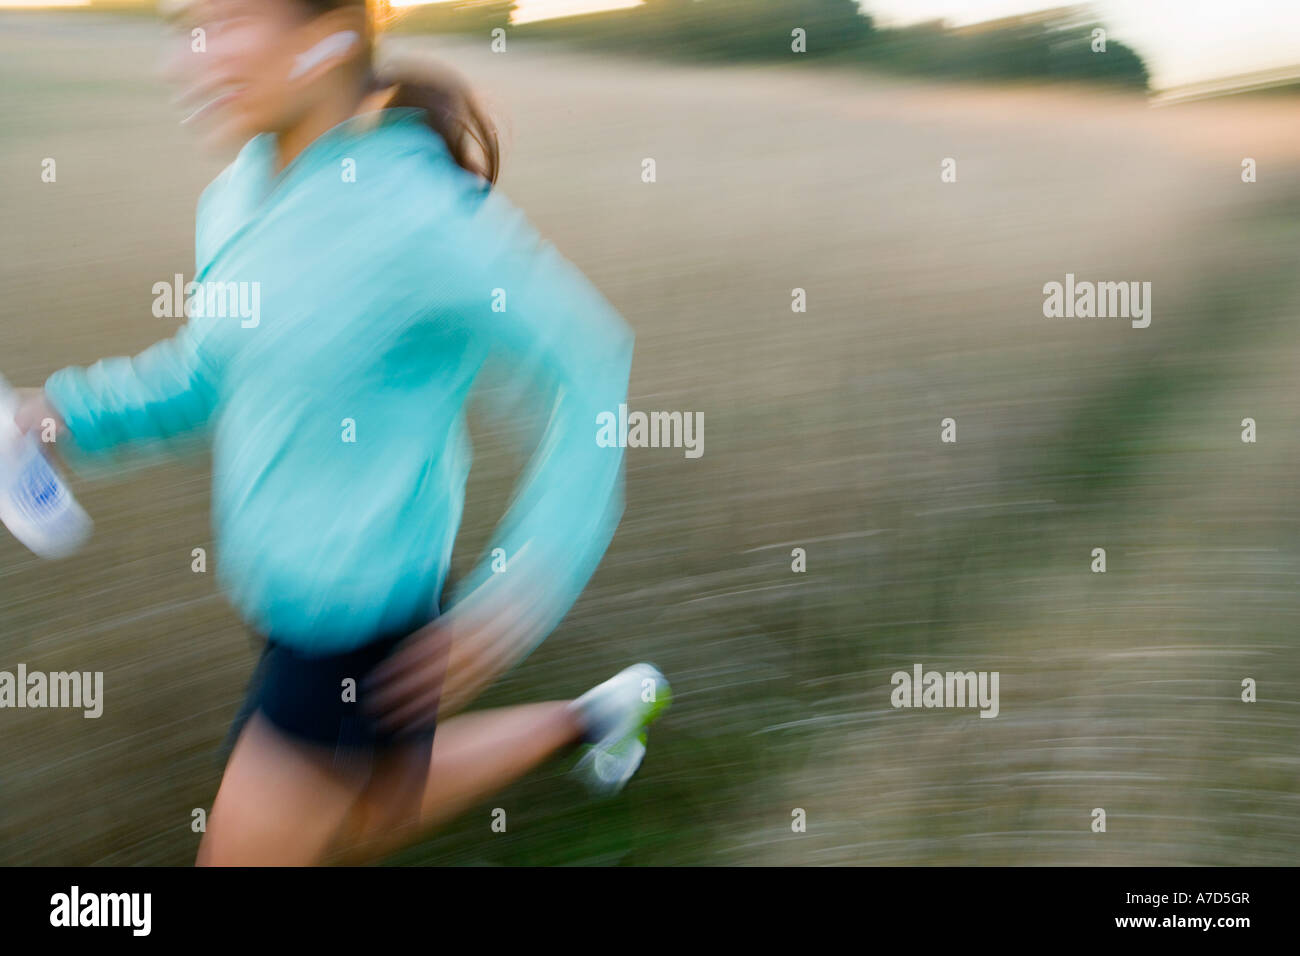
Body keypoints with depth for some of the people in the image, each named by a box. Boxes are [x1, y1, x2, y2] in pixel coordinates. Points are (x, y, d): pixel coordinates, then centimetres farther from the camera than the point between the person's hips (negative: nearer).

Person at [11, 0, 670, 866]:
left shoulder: (420, 215, -24)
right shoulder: (239, 197, 0)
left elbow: (594, 369, -17)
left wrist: (528, 591, -22)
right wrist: (66, 413, 0)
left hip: (360, 612, -9)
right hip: (290, 589, 9)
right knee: (378, 817, 28)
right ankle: (596, 717, 45)